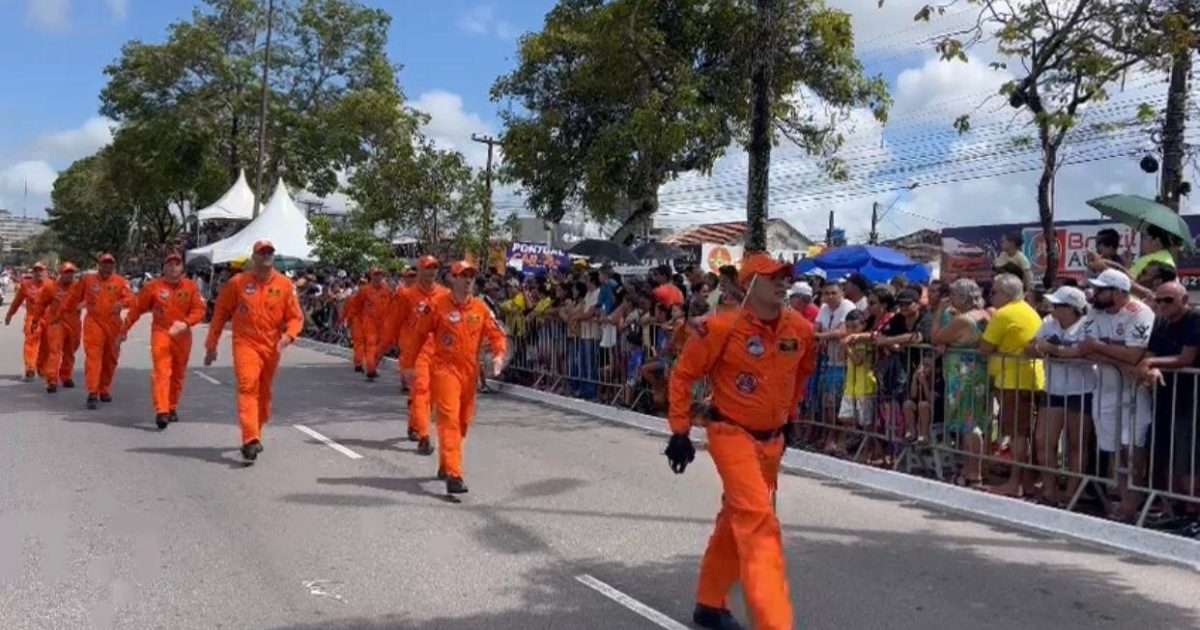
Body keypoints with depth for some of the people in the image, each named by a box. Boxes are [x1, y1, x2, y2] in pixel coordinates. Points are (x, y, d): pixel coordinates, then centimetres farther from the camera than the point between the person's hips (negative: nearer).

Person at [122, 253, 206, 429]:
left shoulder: (191, 287, 1)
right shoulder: (153, 286, -2)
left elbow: (199, 310, -3)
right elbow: (137, 309, 5)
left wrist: (185, 323, -21)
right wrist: (124, 330, 9)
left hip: (182, 336, 3)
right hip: (161, 333, -3)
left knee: (178, 374, 14)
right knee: (161, 372, -15)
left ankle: (172, 408, 31)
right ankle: (161, 411, -21)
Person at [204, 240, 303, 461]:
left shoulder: (284, 285, 2)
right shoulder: (237, 283, 0)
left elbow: (295, 317, 3)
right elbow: (220, 314, 7)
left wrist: (288, 335, -18)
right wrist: (211, 346, 7)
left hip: (271, 347, 3)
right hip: (245, 343, -2)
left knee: (264, 393, 14)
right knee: (248, 387, -18)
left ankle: (255, 436, 32)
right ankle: (250, 440, -24)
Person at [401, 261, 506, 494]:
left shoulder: (480, 307, 5)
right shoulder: (437, 304, -7)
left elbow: (496, 333, 7)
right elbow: (418, 334, -1)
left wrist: (499, 354, -12)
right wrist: (408, 365, -1)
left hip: (470, 371, 5)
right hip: (444, 369, -5)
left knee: (463, 421, 15)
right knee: (449, 420, -14)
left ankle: (446, 465, 35)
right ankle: (453, 475, -17)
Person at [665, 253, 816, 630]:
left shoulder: (801, 329, -2)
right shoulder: (722, 328, -18)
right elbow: (683, 375, -9)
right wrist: (680, 432, -9)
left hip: (772, 440, 7)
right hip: (732, 435, -6)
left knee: (738, 520, 17)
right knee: (760, 523, -17)